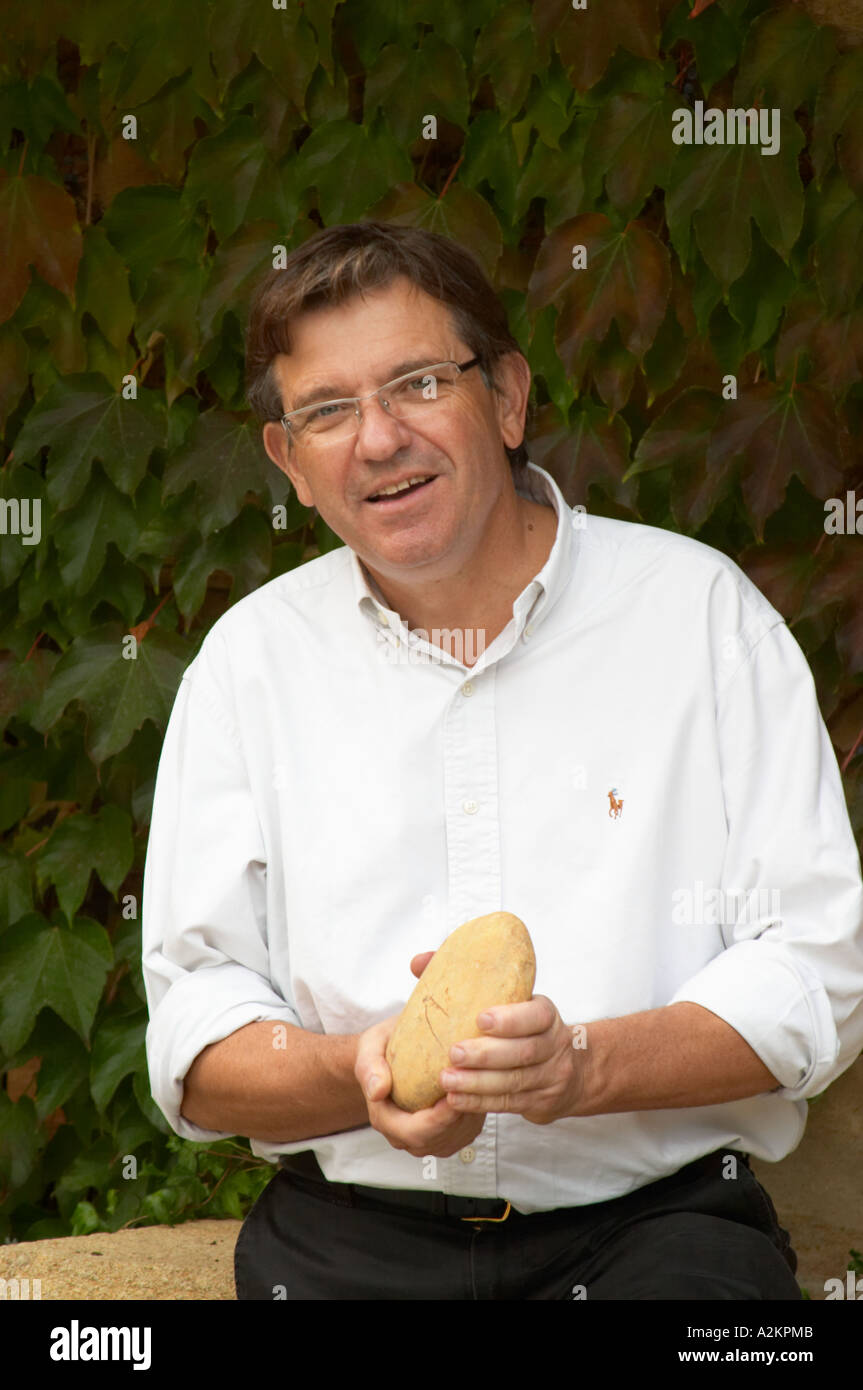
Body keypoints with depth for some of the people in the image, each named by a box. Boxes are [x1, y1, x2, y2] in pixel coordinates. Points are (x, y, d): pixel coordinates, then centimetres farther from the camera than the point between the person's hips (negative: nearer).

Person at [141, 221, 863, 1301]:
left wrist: (587, 1066, -19)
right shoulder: (252, 659, 8)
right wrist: (357, 1078, -17)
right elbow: (193, 1040, 5)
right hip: (347, 1237, 2)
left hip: (657, 1217, -2)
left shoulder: (698, 608, 3)